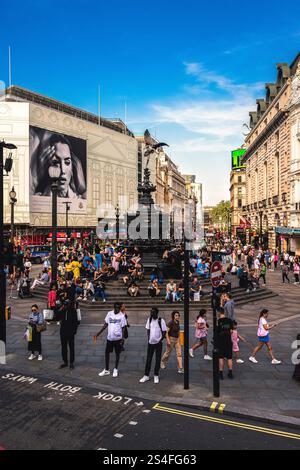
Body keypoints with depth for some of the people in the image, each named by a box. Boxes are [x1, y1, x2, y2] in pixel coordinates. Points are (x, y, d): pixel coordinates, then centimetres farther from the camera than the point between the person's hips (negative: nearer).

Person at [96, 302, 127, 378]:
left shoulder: (122, 316, -10)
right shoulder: (109, 314, -1)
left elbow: (123, 328, -6)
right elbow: (105, 324, 6)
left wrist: (122, 339, -12)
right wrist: (98, 333, 0)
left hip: (118, 338, -3)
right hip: (109, 338, 4)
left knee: (117, 353, 10)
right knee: (107, 352, 10)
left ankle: (116, 369, 28)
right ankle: (106, 370, 24)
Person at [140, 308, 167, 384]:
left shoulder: (161, 320, -12)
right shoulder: (149, 319, 1)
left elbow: (164, 331, -7)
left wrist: (160, 340, -12)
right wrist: (148, 338, 3)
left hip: (158, 343, -4)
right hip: (150, 342, 4)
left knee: (158, 360, 6)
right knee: (148, 359, 8)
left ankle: (156, 376, 20)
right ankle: (146, 376, 18)